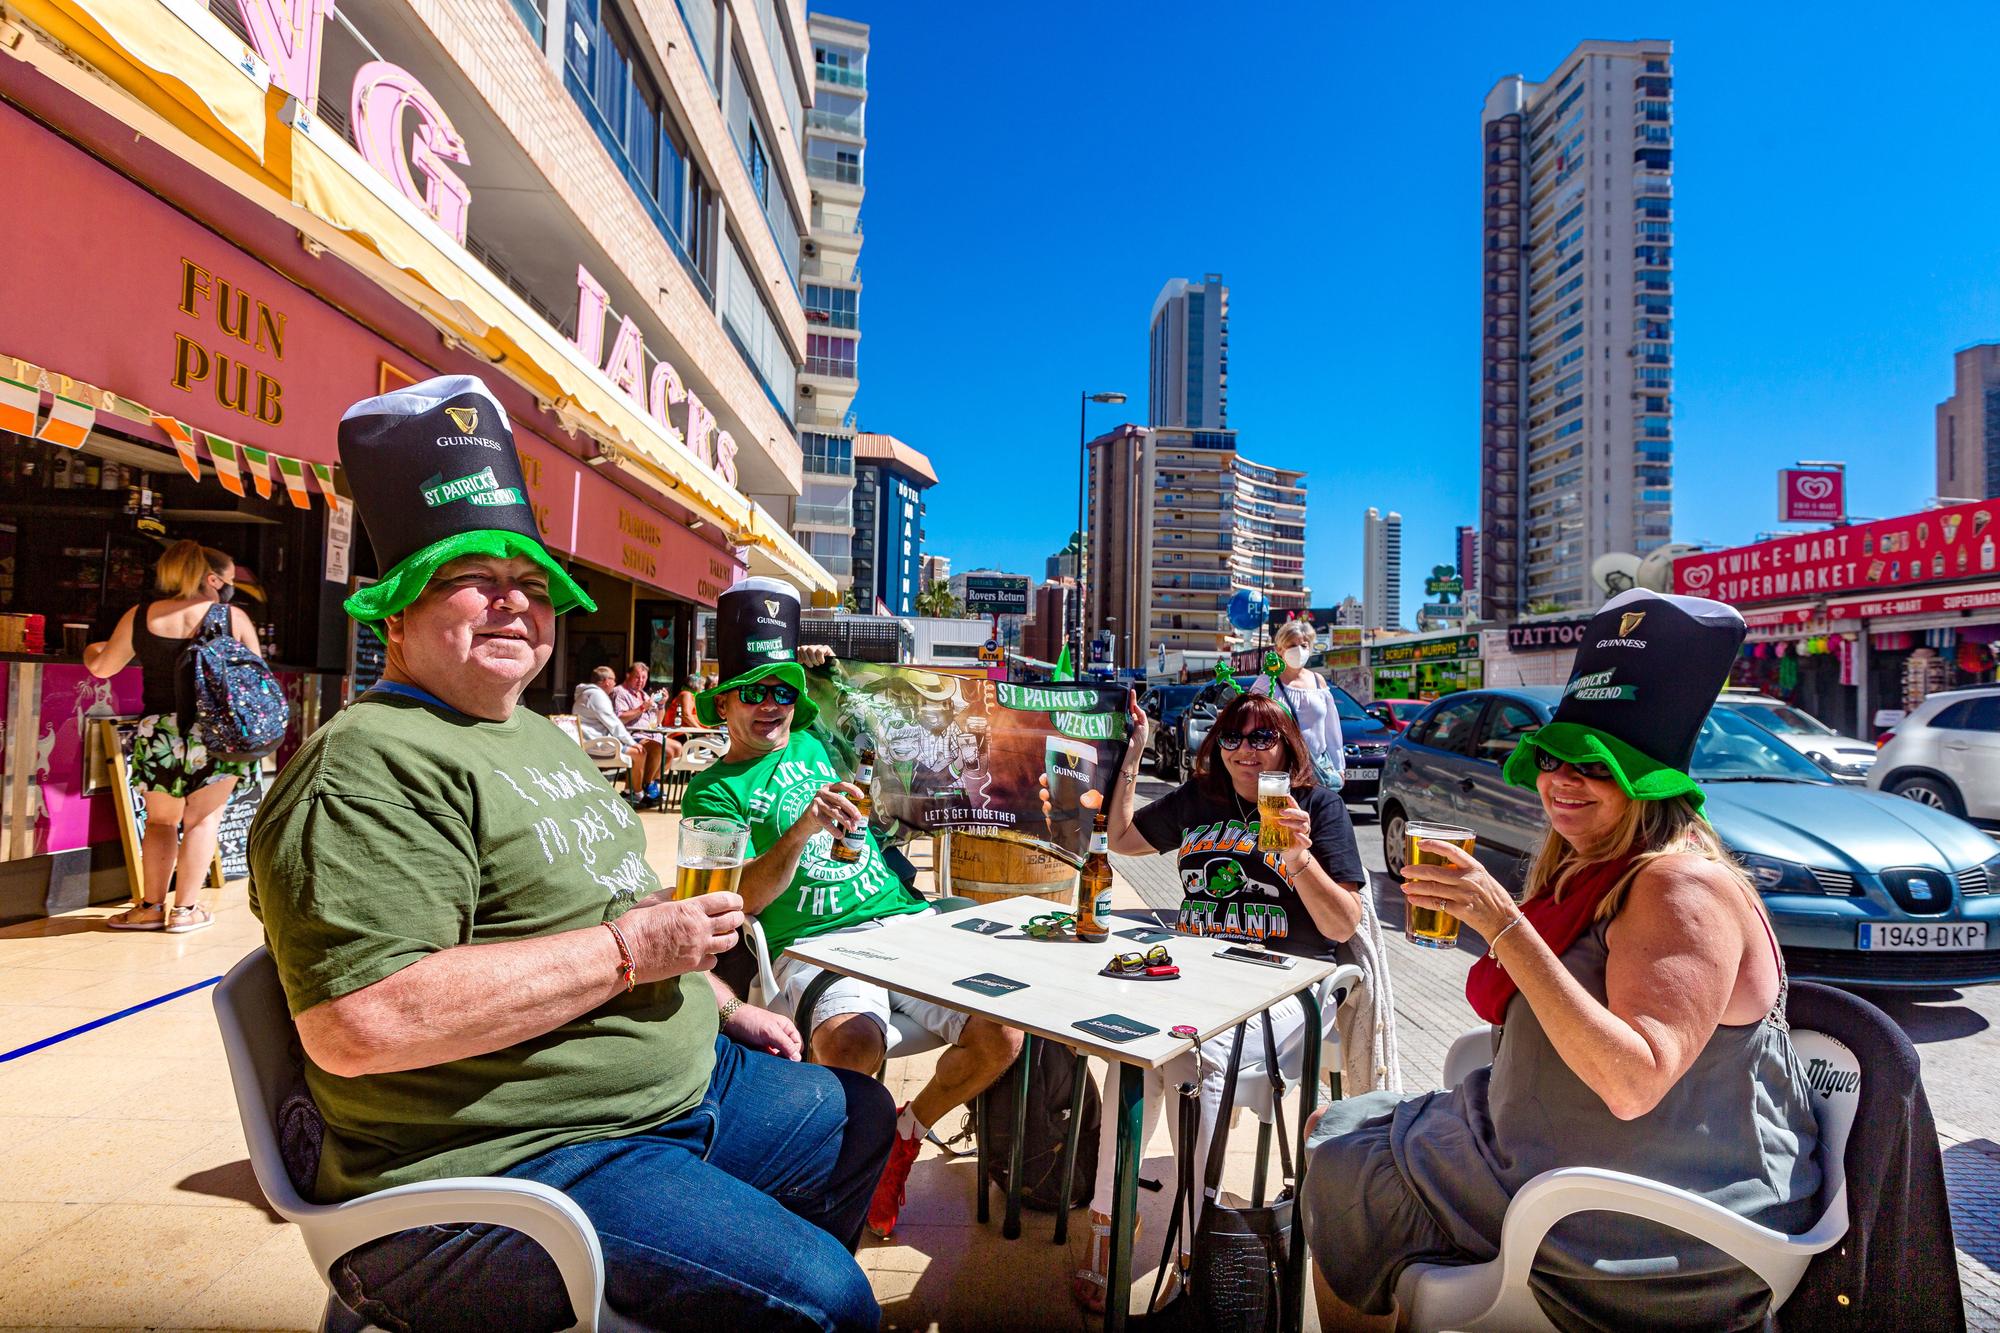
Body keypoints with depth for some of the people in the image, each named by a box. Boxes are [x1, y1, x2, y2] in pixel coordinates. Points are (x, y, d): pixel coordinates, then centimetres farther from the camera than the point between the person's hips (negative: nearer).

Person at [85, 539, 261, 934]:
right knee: (202, 818, 8)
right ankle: (185, 909, 10)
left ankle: (152, 906, 19)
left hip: (158, 736, 3)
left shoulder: (139, 617, 4)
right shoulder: (234, 617, -4)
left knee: (160, 820, 18)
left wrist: (92, 650, 38)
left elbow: (103, 668, 16)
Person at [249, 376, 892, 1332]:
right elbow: (357, 1021, -29)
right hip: (502, 1167, -9)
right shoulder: (373, 764, -18)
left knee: (859, 1118, 22)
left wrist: (720, 1005, 15)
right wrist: (629, 949, -24)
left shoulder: (538, 737, 14)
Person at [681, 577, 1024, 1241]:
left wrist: (832, 674, 19)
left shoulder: (817, 743, 17)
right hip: (814, 944, -4)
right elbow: (742, 900, -8)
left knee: (1003, 1035, -15)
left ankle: (904, 1135, 14)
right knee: (851, 1044, -35)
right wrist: (803, 829, -24)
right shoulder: (714, 789, 5)